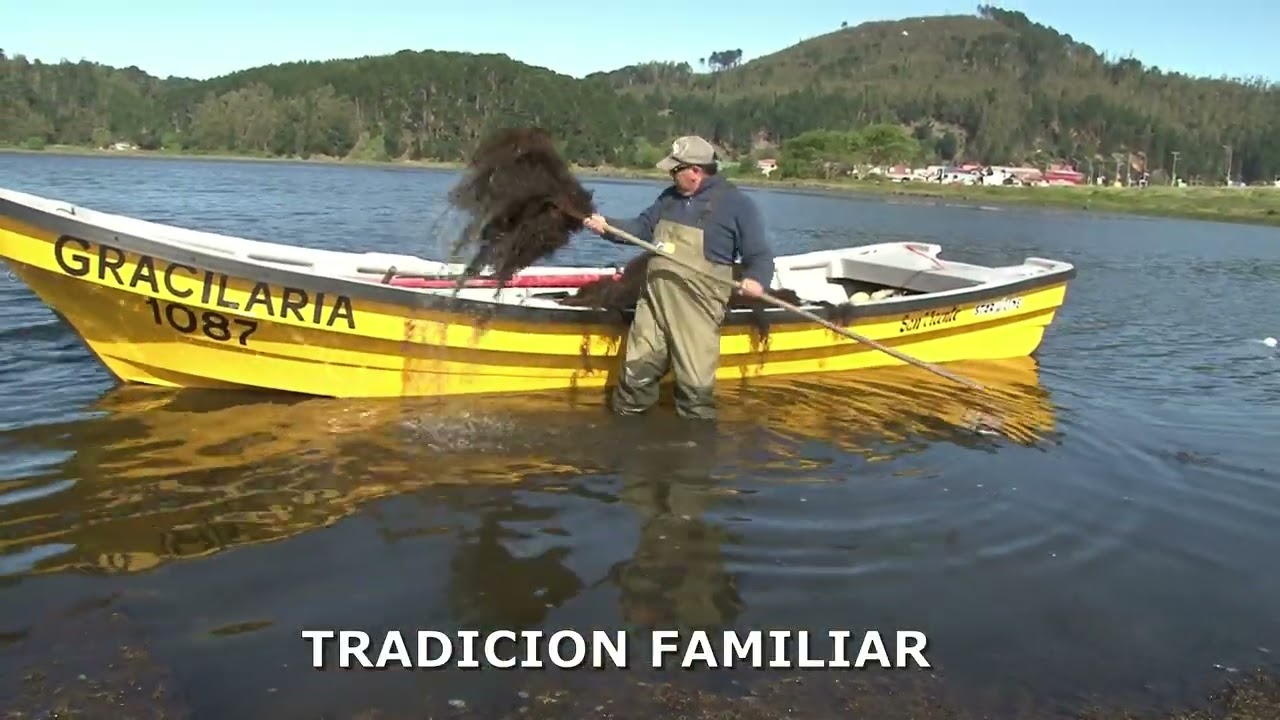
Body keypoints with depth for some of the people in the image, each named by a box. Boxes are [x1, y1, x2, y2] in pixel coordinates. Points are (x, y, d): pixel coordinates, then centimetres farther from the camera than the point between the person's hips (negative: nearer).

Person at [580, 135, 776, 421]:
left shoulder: (737, 203, -5)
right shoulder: (669, 197, 14)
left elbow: (760, 255, -5)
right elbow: (642, 228, 20)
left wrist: (756, 280, -26)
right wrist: (607, 226, 3)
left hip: (695, 311, -6)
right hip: (654, 301, 6)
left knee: (695, 386, -3)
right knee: (636, 373, 11)